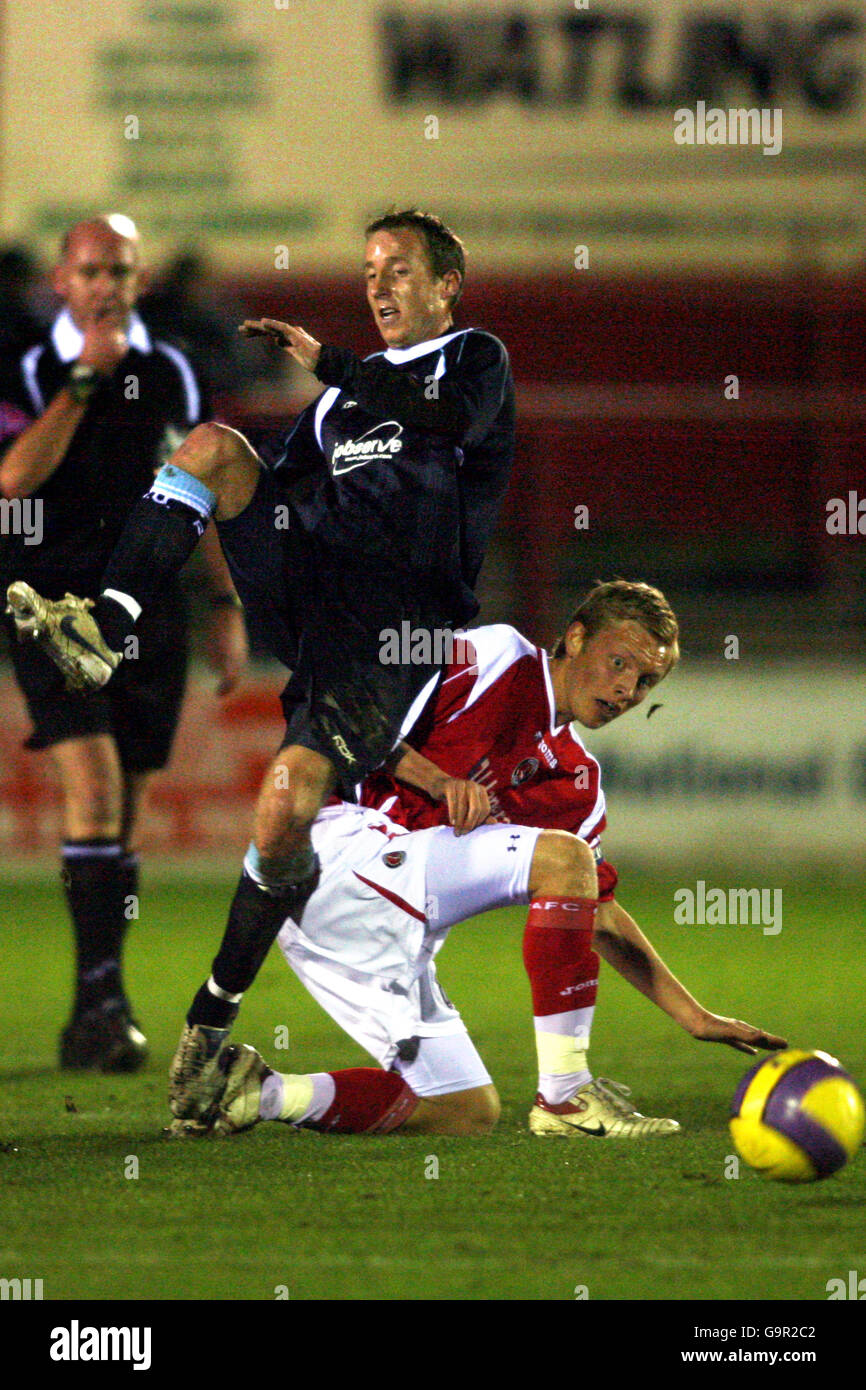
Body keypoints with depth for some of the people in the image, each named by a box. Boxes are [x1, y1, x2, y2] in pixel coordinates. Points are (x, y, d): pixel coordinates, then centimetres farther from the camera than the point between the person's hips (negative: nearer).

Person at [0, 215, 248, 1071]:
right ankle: (101, 994, -22)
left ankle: (94, 1017, 16)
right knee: (93, 781, -21)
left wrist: (226, 605, 14)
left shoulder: (169, 376, 10)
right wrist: (84, 379, -19)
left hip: (149, 612, 4)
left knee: (123, 816, 7)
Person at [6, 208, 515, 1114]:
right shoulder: (346, 393, 30)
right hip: (300, 590, 6)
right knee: (213, 444, -18)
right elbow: (281, 488, 32)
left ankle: (216, 1013, -10)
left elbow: (457, 418, -11)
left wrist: (327, 363, -6)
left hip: (396, 622, -6)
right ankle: (105, 628, -28)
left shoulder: (476, 360, 12)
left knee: (287, 806, -23)